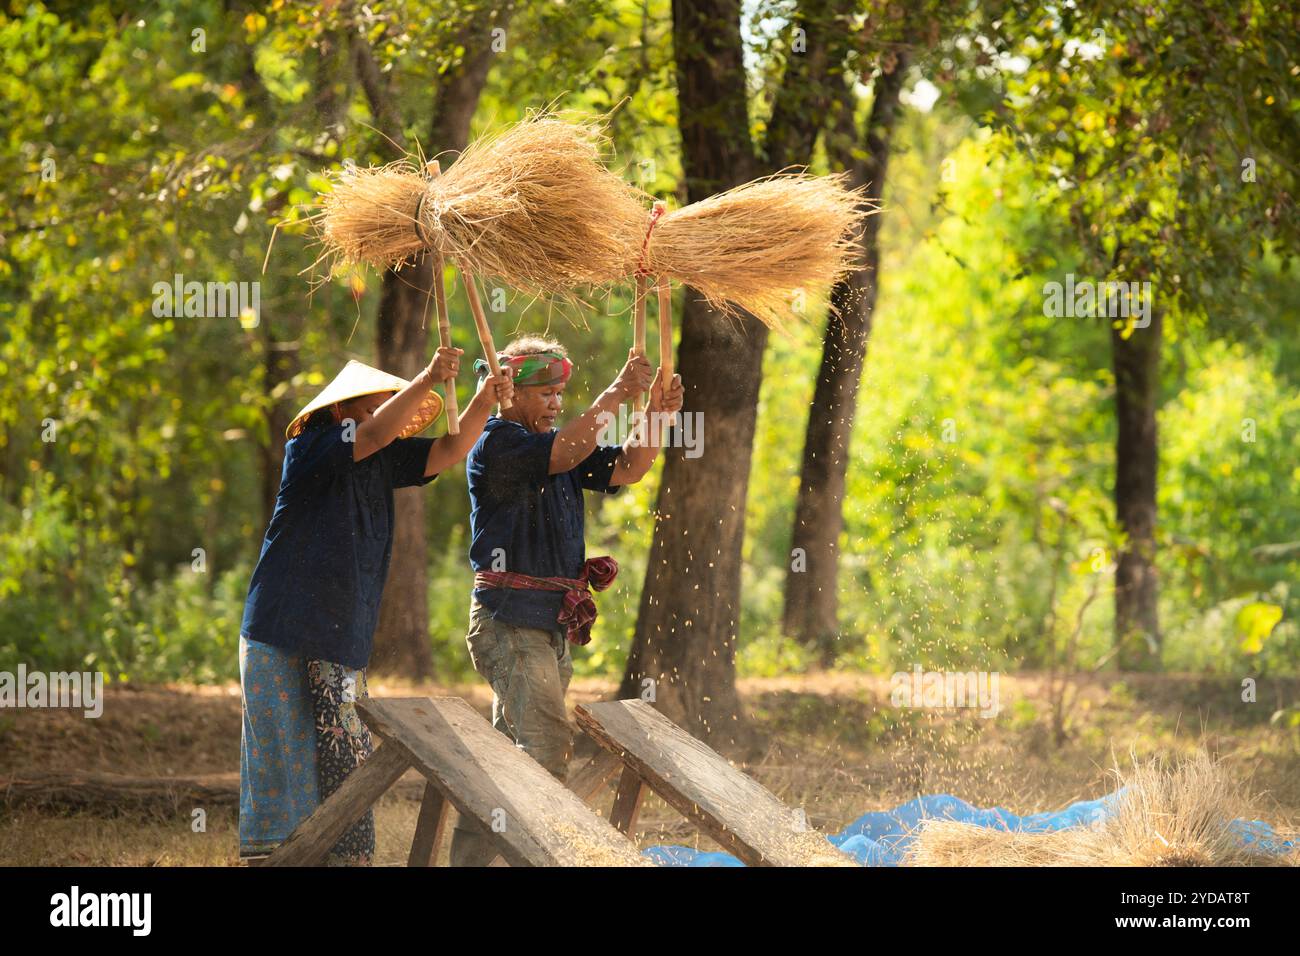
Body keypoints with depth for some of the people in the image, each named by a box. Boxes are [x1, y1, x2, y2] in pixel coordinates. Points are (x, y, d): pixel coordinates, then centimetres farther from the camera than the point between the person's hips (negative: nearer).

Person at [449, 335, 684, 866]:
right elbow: (565, 454, -25)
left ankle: (469, 858, 15)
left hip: (552, 624, 9)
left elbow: (625, 469, 10)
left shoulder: (551, 444, 18)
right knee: (547, 748, -18)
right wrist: (617, 394, -22)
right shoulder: (496, 443, -9)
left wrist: (657, 414, -6)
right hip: (510, 619, -9)